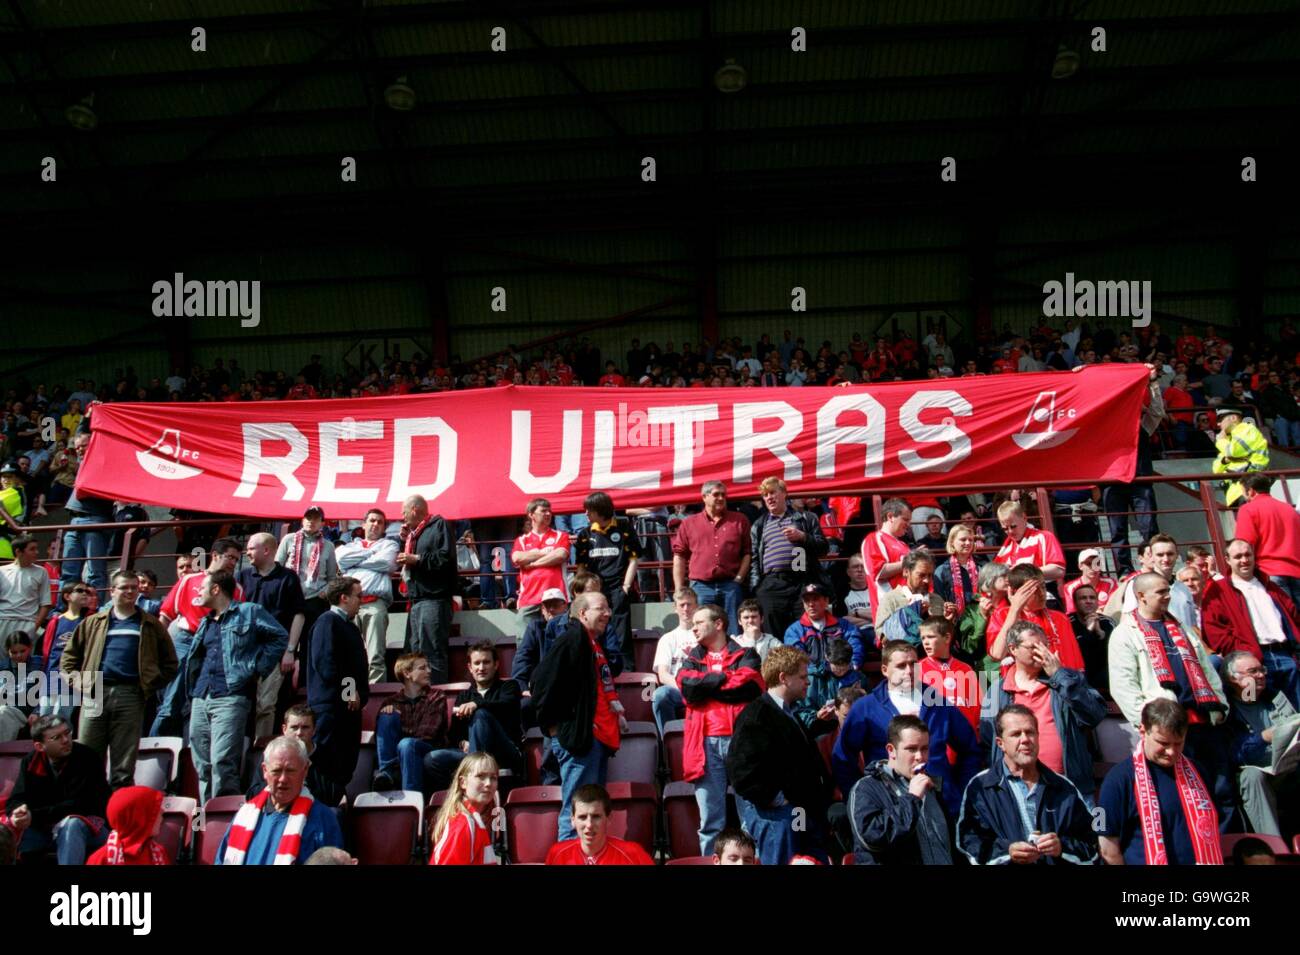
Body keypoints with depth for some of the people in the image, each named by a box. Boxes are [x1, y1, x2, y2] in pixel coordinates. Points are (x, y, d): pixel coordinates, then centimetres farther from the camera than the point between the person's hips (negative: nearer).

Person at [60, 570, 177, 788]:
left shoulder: (150, 625, 13)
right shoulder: (94, 623, 17)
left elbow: (170, 663, 13)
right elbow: (68, 656, 18)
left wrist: (150, 685, 1)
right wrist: (76, 680, 3)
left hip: (130, 695, -1)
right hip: (95, 694, 1)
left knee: (124, 765, 1)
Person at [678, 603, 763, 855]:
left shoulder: (745, 655, 11)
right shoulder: (692, 659, 21)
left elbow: (747, 686, -8)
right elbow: (686, 686, 0)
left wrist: (704, 685, 2)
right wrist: (725, 678, 0)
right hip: (705, 743, 2)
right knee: (710, 820, 2)